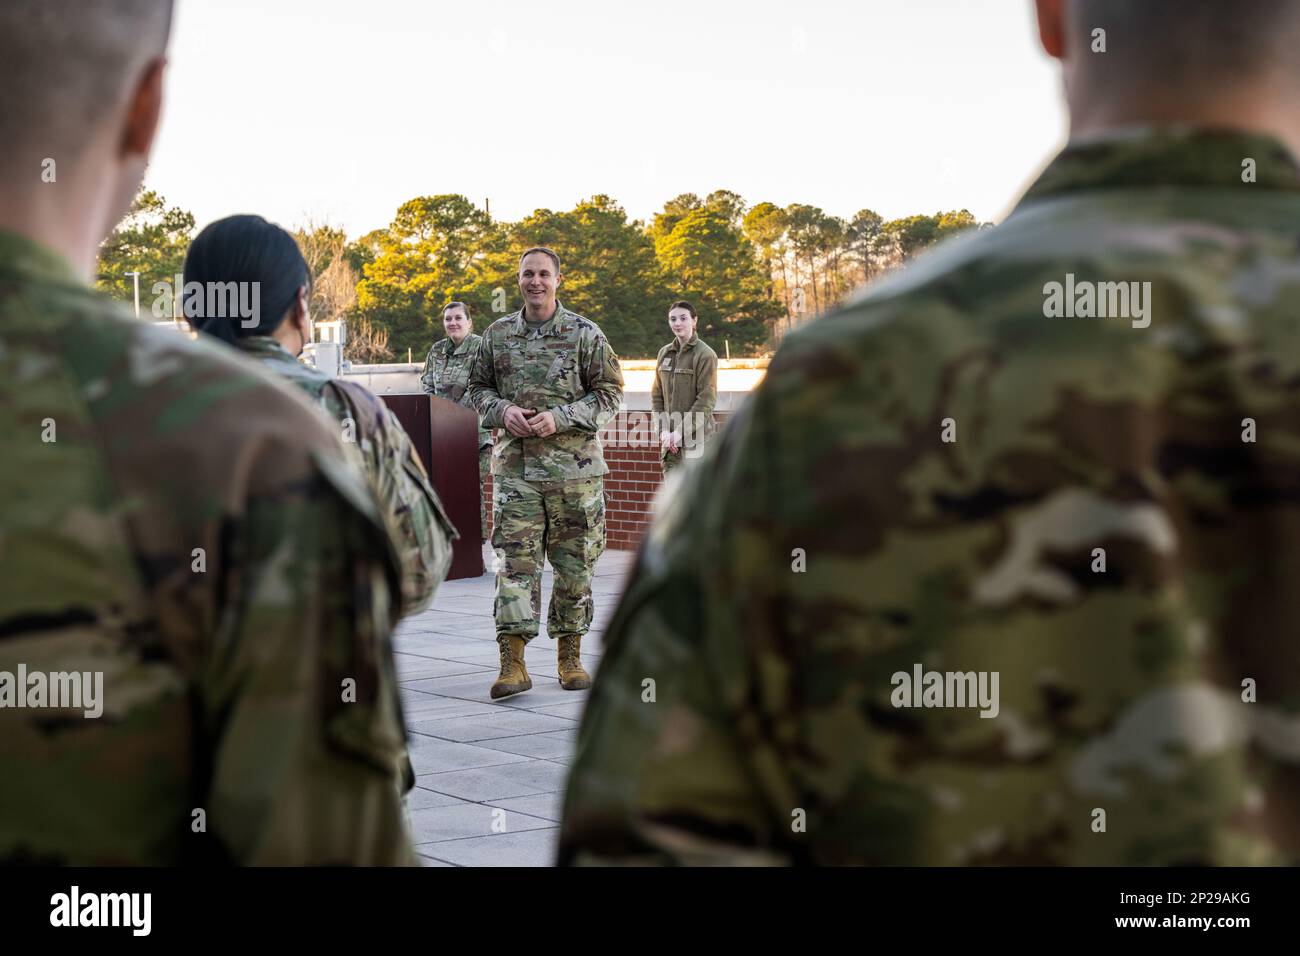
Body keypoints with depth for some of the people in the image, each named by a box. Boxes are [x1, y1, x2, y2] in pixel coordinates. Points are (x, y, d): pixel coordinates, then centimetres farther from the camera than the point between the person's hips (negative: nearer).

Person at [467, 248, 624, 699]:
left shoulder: (585, 334, 0)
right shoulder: (497, 334, 8)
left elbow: (609, 393, -1)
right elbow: (478, 387, 16)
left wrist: (560, 417, -14)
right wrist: (502, 411, -6)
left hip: (574, 465, -1)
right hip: (515, 464, 1)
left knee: (574, 562, 6)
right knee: (515, 560, -7)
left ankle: (570, 656, 18)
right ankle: (512, 663, -9)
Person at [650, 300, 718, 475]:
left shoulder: (705, 355, -7)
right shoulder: (665, 353, 12)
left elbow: (706, 401, -11)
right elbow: (657, 395, 13)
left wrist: (680, 433, -15)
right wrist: (663, 430, -1)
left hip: (696, 437, -6)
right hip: (670, 441, 6)